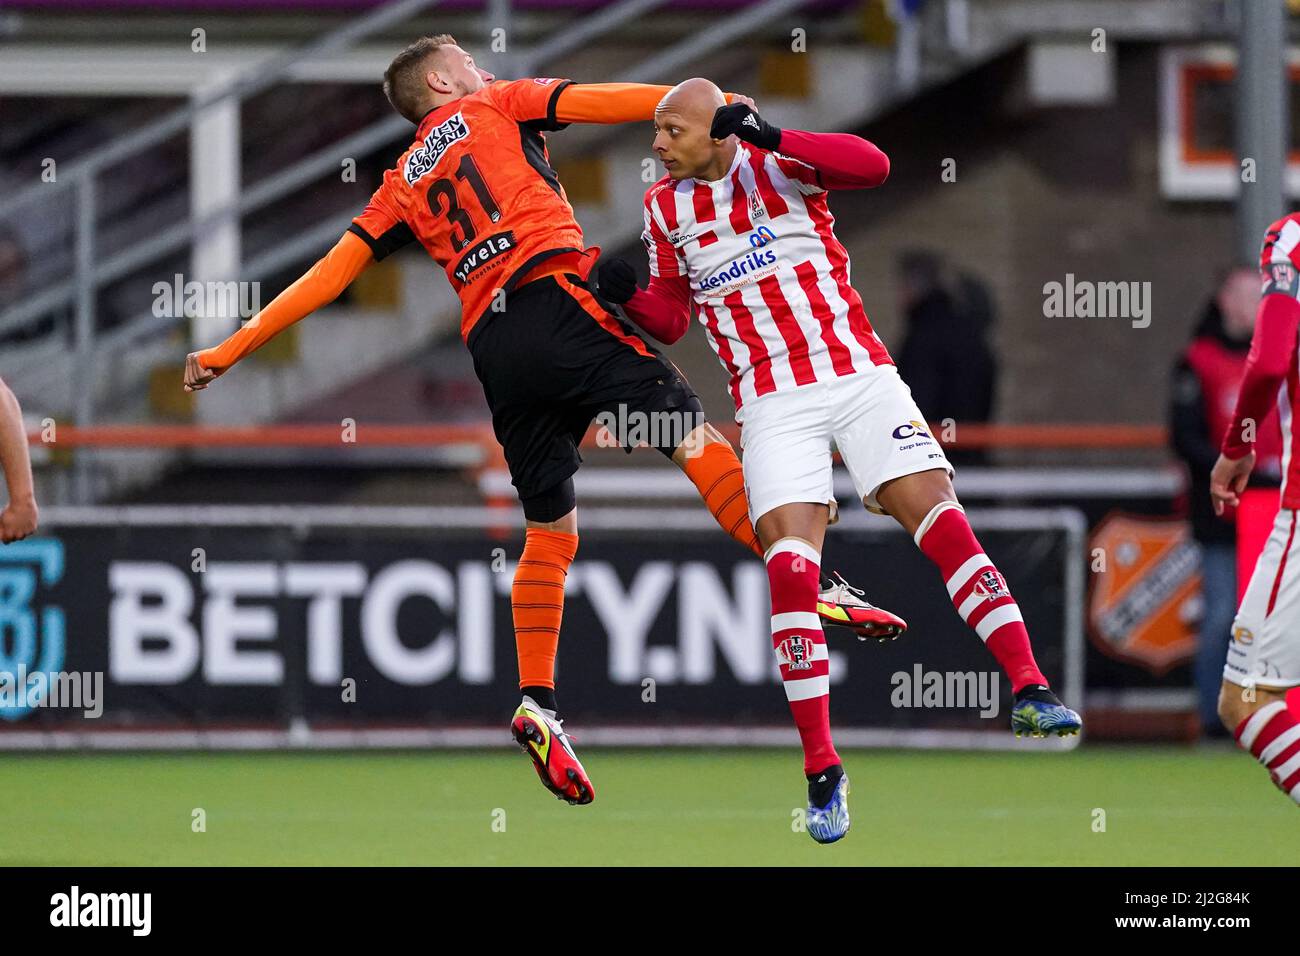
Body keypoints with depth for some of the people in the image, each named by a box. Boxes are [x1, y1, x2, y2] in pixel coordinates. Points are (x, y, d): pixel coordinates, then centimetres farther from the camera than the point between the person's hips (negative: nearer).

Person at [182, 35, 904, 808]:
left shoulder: (404, 183, 26)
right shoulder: (497, 107, 16)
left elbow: (331, 272, 22)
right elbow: (601, 102, 3)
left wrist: (234, 348, 27)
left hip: (493, 351, 5)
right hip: (554, 301, -5)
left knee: (550, 528, 12)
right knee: (692, 432, -10)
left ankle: (538, 702, 0)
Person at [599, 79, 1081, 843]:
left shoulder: (775, 164, -4)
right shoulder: (666, 210, 9)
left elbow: (872, 165, -22)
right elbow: (671, 319, 16)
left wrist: (771, 138, -32)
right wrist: (630, 296, -6)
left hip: (859, 374, -2)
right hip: (773, 402, 2)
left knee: (941, 522, -12)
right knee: (790, 569, -12)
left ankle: (1030, 692, -7)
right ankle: (823, 772, -7)